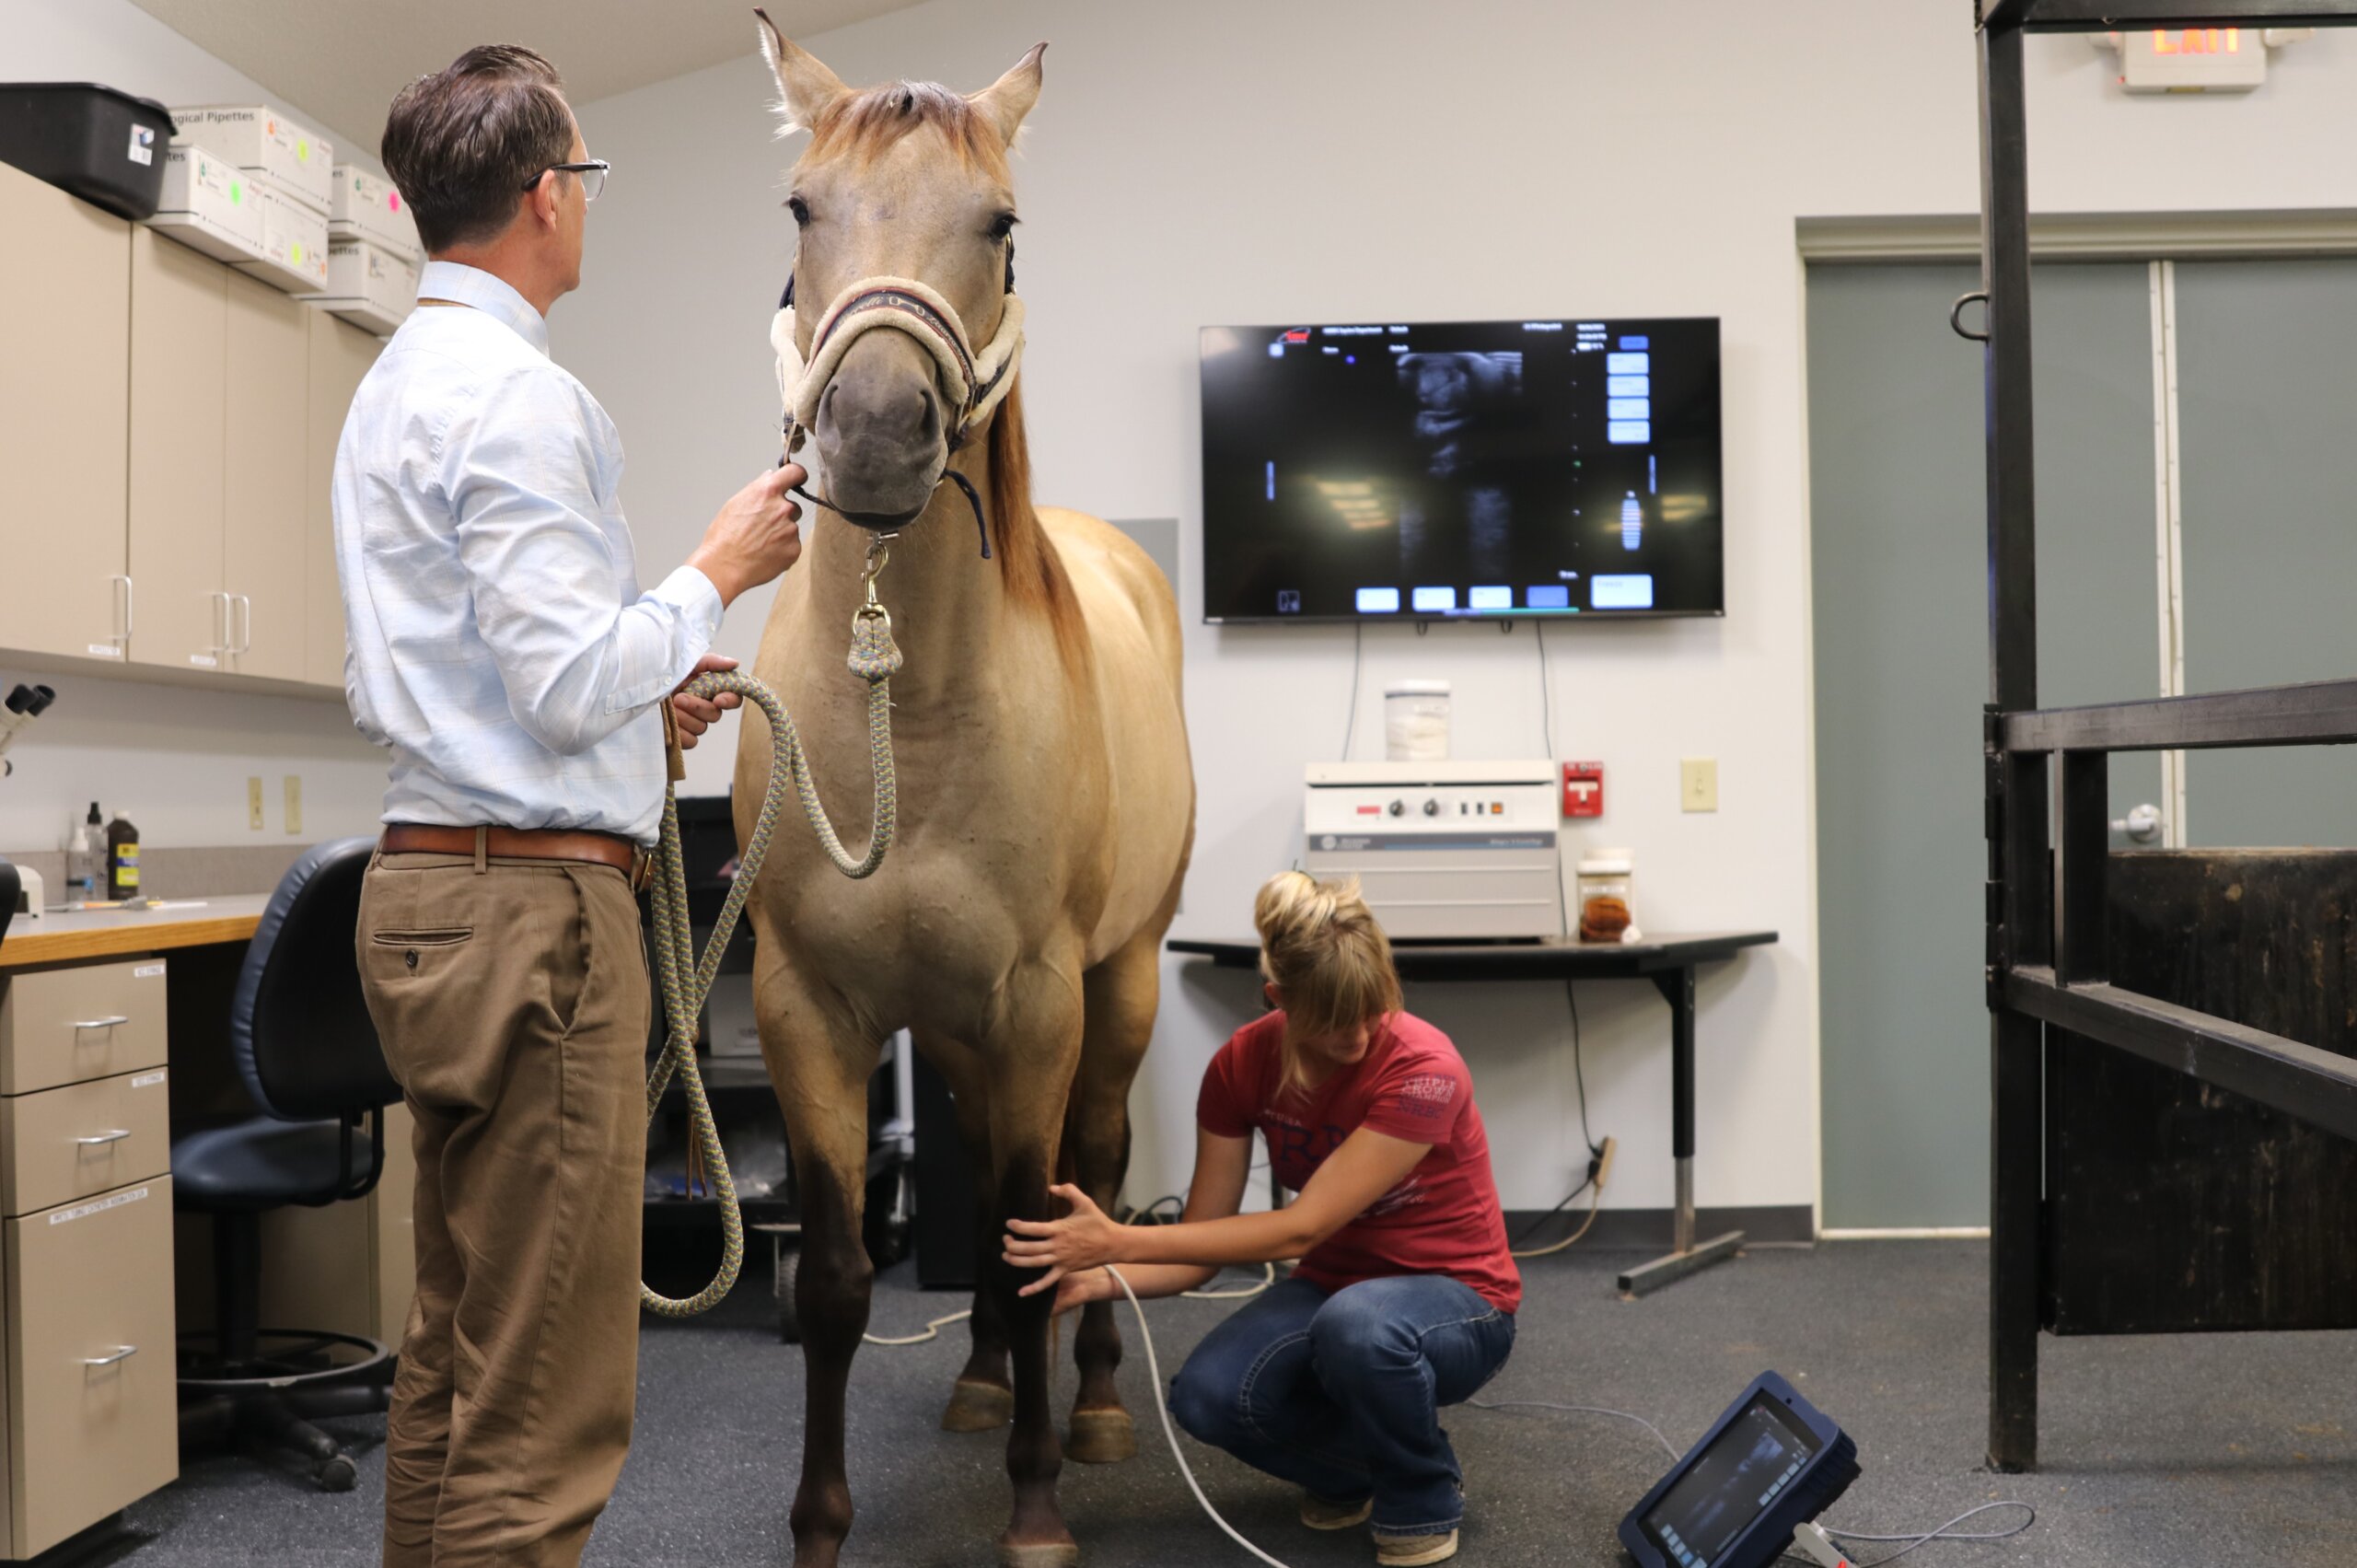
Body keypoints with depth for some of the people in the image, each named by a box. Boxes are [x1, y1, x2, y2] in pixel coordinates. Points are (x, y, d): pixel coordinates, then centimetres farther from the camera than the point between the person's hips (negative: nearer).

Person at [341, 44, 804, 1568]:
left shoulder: (399, 385, 18)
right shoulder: (518, 393, -14)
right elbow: (573, 681, -20)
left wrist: (633, 697, 18)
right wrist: (719, 573, -5)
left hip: (430, 886, 11)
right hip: (532, 902, -11)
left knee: (455, 1352, 18)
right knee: (543, 1402, -4)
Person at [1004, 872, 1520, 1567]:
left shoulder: (1423, 1070, -27)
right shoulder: (1243, 1065, -12)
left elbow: (1301, 1228, -30)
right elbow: (1201, 1250, -7)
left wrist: (1119, 1240, -33)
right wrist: (1096, 1280, -26)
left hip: (1454, 1301, -4)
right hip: (1332, 1286, 4)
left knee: (1357, 1325, -40)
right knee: (1207, 1396, -27)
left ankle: (1423, 1499, -8)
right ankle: (1349, 1469, 6)